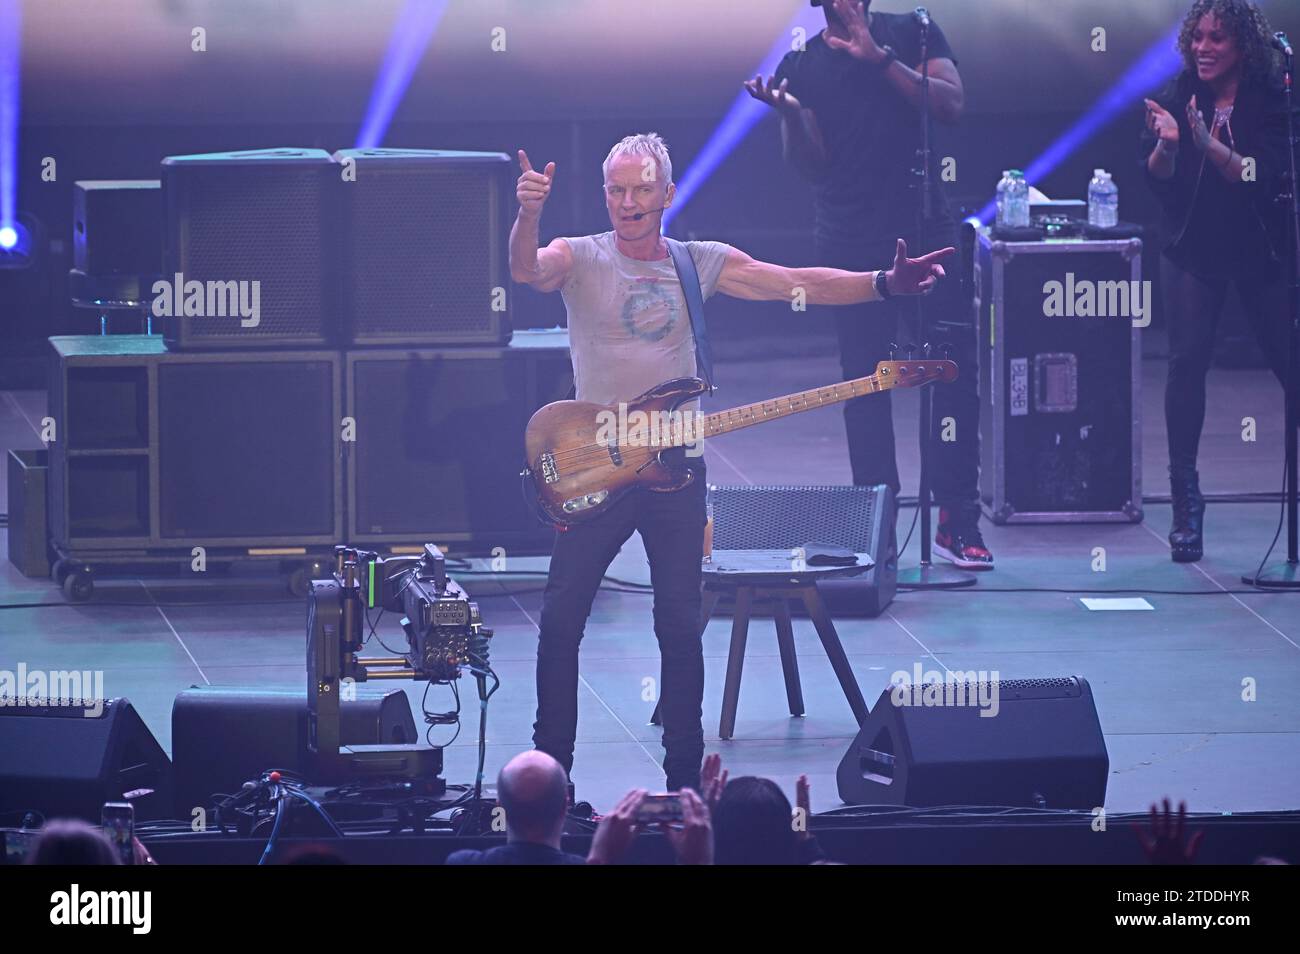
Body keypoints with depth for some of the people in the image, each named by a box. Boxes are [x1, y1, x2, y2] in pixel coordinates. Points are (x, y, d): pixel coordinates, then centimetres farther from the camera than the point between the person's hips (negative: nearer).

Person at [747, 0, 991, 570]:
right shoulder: (800, 66, 6)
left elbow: (951, 106, -9)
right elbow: (809, 166, 0)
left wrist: (879, 59, -16)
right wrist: (789, 113, -19)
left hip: (925, 232, -1)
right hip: (850, 244, 1)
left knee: (954, 370, -6)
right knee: (864, 382, 3)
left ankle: (957, 521, -2)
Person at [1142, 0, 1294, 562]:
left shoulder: (1272, 99, -8)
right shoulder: (1181, 95, -1)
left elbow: (1263, 174, -18)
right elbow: (1156, 178, -5)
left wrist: (1210, 146, -32)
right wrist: (1166, 142, -26)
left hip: (1262, 253, -1)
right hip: (1194, 252, 2)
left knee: (1287, 361, -3)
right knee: (1186, 359, -10)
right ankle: (1185, 503, -6)